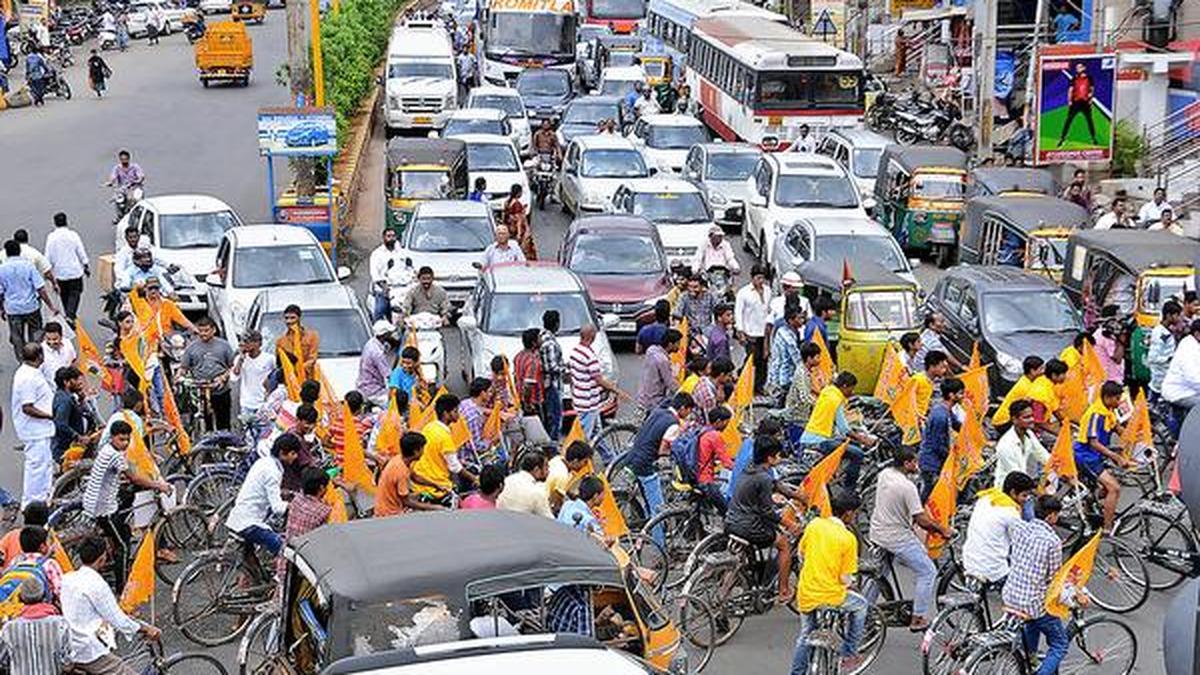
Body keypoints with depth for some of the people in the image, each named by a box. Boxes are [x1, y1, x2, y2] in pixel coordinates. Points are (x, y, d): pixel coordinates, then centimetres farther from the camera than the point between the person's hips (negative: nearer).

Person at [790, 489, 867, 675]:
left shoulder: (814, 525, 0)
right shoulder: (848, 539, -12)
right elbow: (845, 579, -11)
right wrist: (850, 582, 12)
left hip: (805, 594, 4)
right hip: (831, 596, -4)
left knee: (805, 636, 25)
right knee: (860, 605, 25)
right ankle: (848, 655, 27)